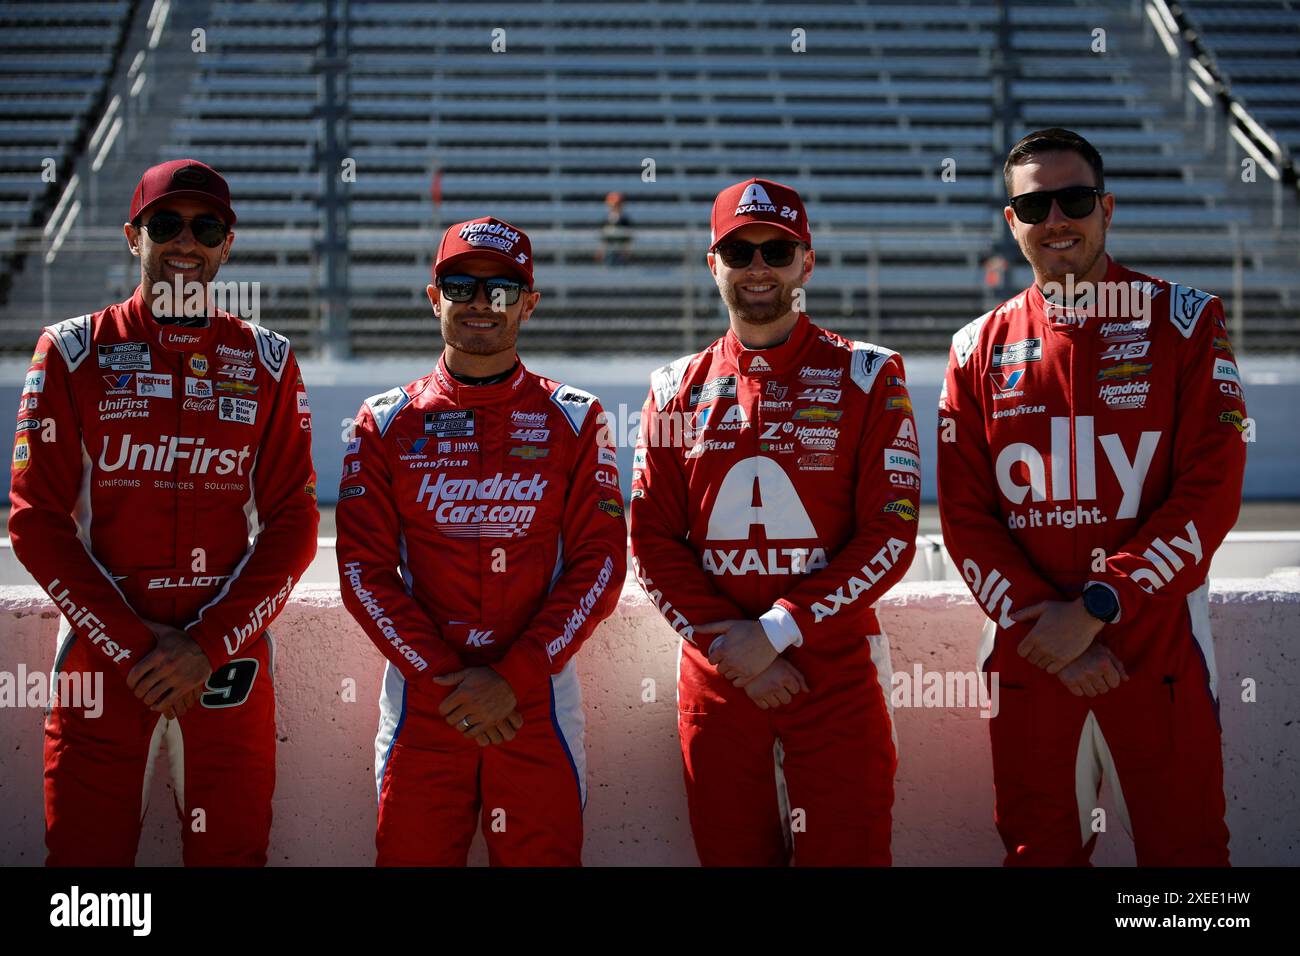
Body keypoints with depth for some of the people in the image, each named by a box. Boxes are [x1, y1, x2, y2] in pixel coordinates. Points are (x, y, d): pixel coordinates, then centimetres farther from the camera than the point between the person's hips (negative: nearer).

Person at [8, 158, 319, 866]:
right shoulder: (73, 353, 4)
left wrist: (208, 647, -9)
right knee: (86, 853, 0)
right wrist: (135, 646, -10)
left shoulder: (267, 364, 7)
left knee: (231, 853, 5)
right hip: (99, 662, -1)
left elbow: (292, 526, 3)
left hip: (230, 667, 1)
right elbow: (36, 521, -2)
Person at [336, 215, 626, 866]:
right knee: (412, 853, 3)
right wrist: (444, 677, -9)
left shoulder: (573, 420, 5)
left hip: (537, 696, 0)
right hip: (421, 700, 1)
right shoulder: (387, 423, 6)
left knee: (545, 854, 1)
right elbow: (364, 570, 1)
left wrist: (513, 677, -11)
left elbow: (600, 562, -1)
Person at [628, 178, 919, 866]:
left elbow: (890, 534, -7)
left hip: (835, 669, -2)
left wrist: (776, 630, -13)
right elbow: (653, 541, 5)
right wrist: (723, 639, -8)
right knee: (732, 855, 9)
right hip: (714, 674, 2)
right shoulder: (679, 391, 8)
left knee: (847, 853, -3)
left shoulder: (867, 378, 0)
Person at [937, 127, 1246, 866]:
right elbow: (965, 515, 4)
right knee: (1039, 852, 11)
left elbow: (1212, 494, -8)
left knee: (1185, 852, 2)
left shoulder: (1185, 322, -1)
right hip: (1028, 657, 2)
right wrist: (1040, 621, -10)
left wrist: (1095, 608, -14)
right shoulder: (981, 349, 7)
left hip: (1159, 652, -2)